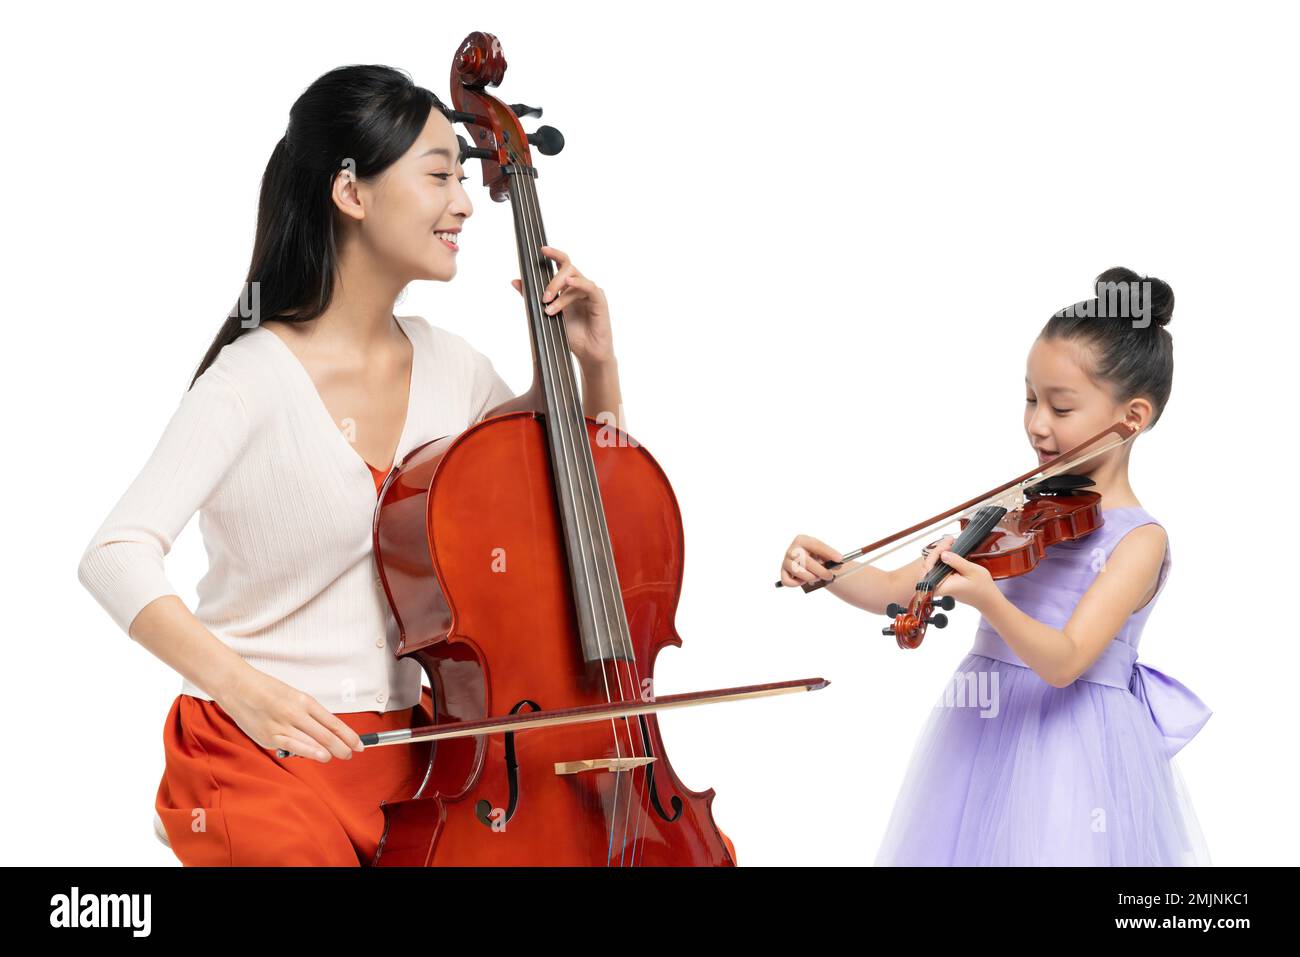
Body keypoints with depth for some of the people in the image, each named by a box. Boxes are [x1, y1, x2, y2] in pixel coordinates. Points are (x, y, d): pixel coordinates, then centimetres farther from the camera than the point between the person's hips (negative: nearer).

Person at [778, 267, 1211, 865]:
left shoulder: (1139, 540, -11)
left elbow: (1064, 662, -24)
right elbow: (896, 591, 6)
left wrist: (987, 599, -40)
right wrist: (827, 571, -13)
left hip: (1073, 756, -5)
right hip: (978, 747, 6)